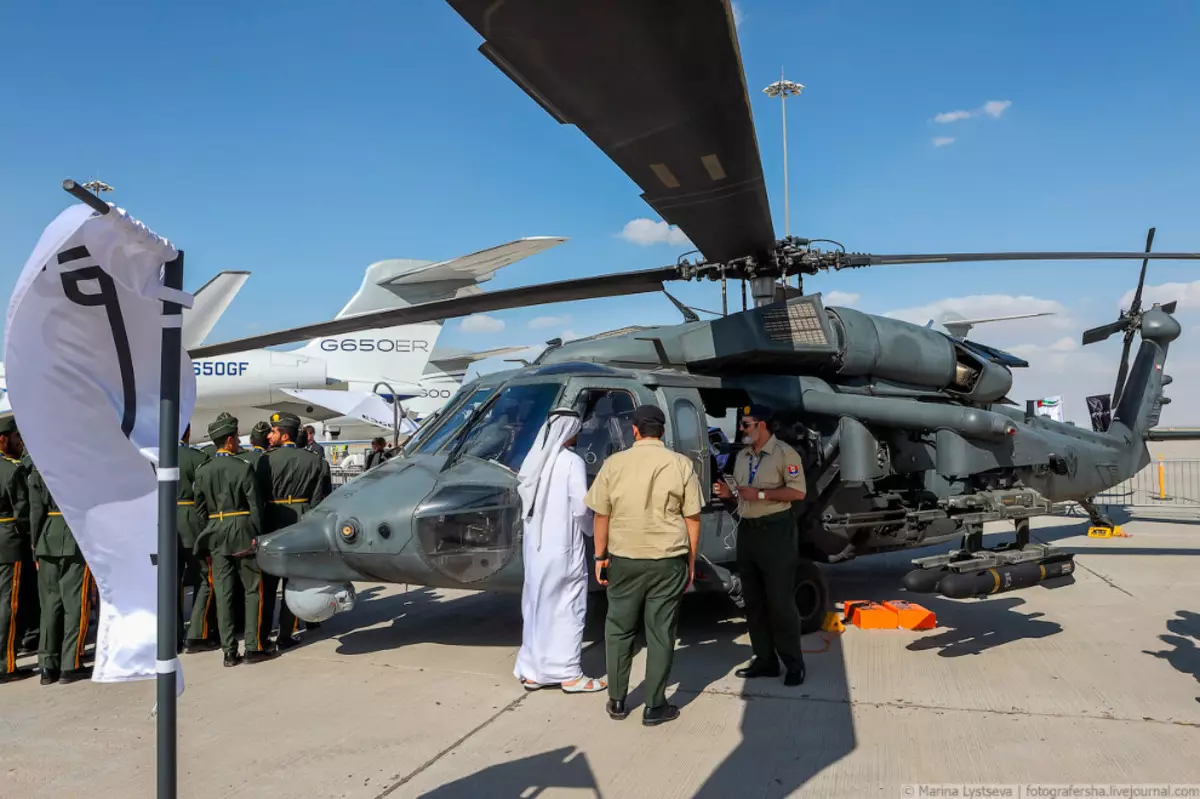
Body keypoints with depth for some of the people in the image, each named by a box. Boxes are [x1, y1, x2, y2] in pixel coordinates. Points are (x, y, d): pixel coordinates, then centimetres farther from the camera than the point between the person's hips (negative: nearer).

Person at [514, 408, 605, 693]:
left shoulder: (533, 460, 5)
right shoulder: (572, 461, -14)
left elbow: (525, 498, 6)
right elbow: (580, 509, -14)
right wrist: (591, 531, 4)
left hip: (535, 545, 7)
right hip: (563, 546, -6)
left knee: (536, 605, 14)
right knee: (568, 607, 4)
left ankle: (532, 670, 21)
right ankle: (569, 674, 10)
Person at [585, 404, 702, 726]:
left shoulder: (614, 463, -3)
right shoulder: (681, 465, -4)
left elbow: (601, 515, 1)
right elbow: (692, 518, -1)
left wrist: (600, 556, 11)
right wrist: (691, 561, 8)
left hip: (624, 560, 1)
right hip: (669, 561, -1)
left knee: (618, 629, 15)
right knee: (660, 633, 8)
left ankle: (617, 701, 23)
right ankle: (654, 706, 14)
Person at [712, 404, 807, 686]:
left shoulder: (784, 453, -9)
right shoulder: (742, 456, 14)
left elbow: (798, 492, -16)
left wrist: (760, 494, -19)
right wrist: (729, 493, 1)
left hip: (775, 530, -8)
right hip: (747, 530, 8)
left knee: (780, 600, -4)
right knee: (753, 600, 10)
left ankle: (794, 665, 7)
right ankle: (765, 660, 20)